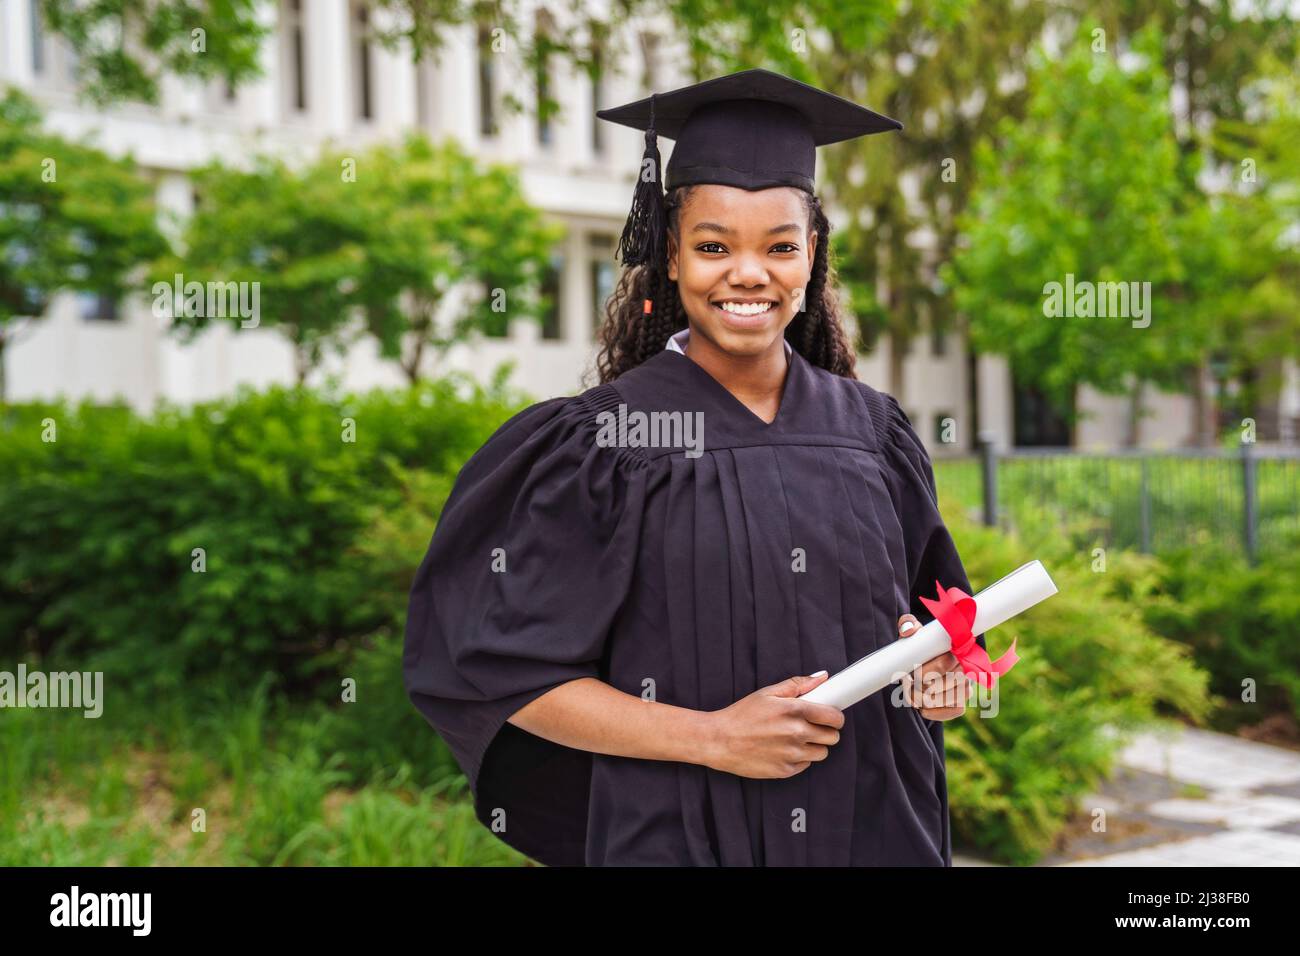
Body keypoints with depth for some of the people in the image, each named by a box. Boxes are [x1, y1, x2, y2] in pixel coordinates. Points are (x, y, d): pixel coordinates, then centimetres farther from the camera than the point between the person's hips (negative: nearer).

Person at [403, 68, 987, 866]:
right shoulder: (604, 440, -11)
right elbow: (510, 669, -11)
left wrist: (936, 667, -9)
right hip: (677, 831, -4)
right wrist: (712, 738, -19)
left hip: (873, 824, 4)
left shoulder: (872, 432, 1)